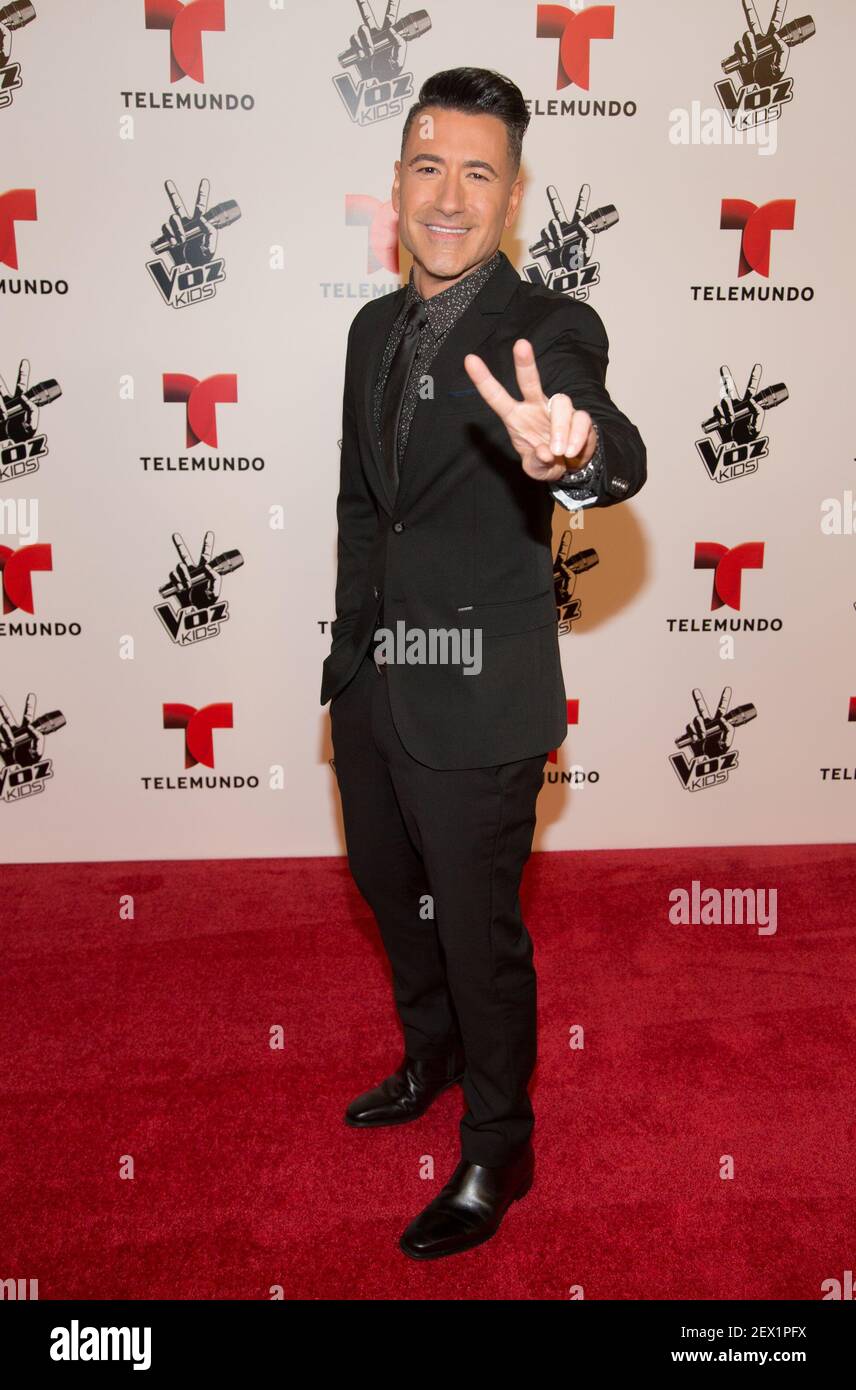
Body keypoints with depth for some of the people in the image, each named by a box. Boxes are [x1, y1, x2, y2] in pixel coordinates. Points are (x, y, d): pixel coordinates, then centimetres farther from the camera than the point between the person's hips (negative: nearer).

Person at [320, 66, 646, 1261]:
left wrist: (576, 453, -60)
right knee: (390, 890, 24)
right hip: (370, 683, 7)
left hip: (475, 701, -7)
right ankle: (432, 1060, 52)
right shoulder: (375, 329, 7)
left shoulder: (551, 330, -14)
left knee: (480, 930, 7)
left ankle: (498, 1153, 33)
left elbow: (618, 452, -36)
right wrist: (352, 649, 15)